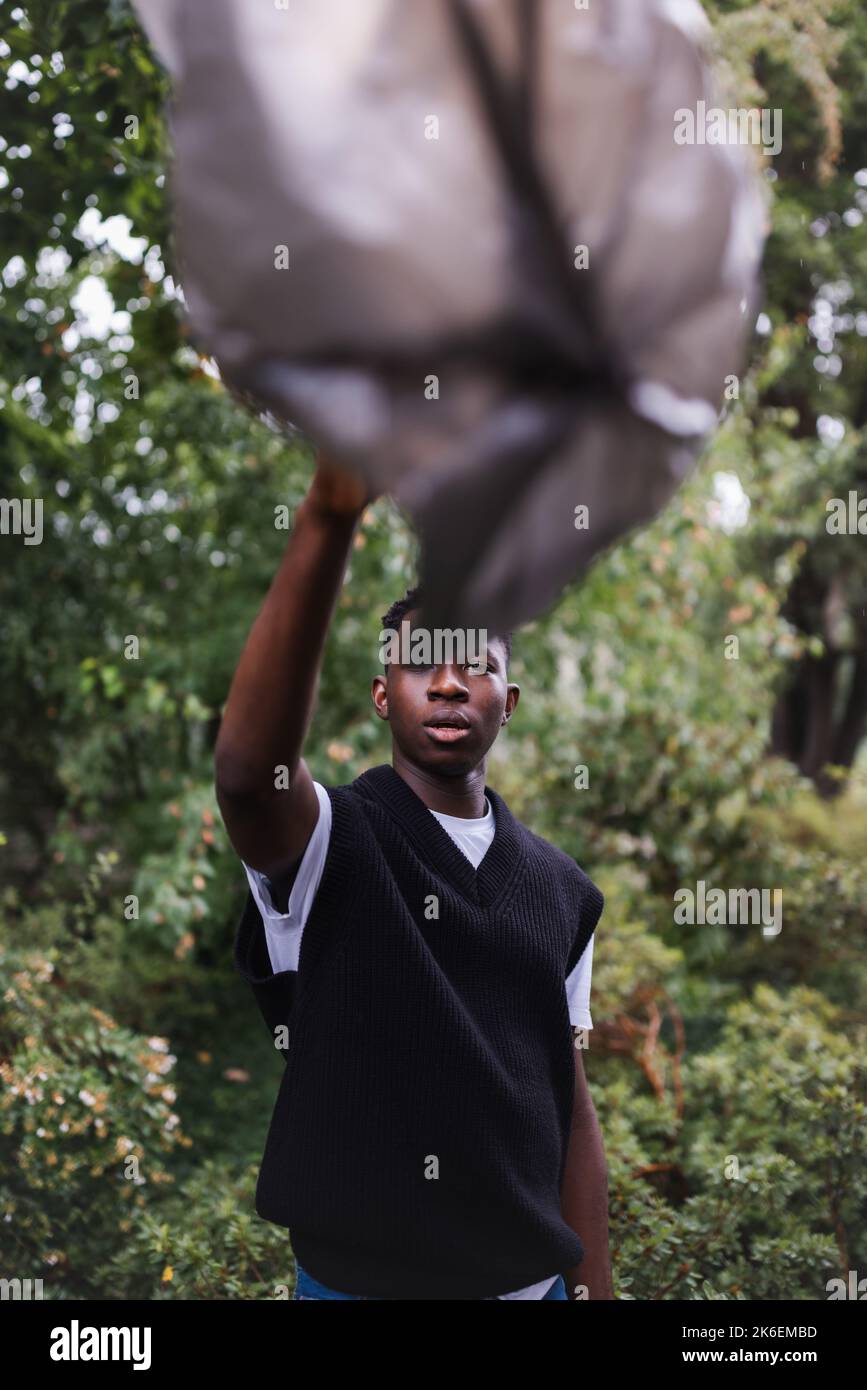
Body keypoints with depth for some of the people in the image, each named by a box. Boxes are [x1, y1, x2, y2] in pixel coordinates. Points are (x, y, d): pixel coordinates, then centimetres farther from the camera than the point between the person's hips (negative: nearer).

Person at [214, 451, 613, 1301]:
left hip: (530, 1279, 4)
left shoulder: (559, 891, 4)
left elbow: (569, 1103, 7)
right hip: (356, 1279, -3)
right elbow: (248, 771, -33)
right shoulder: (326, 844, -11)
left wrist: (596, 1289, 5)